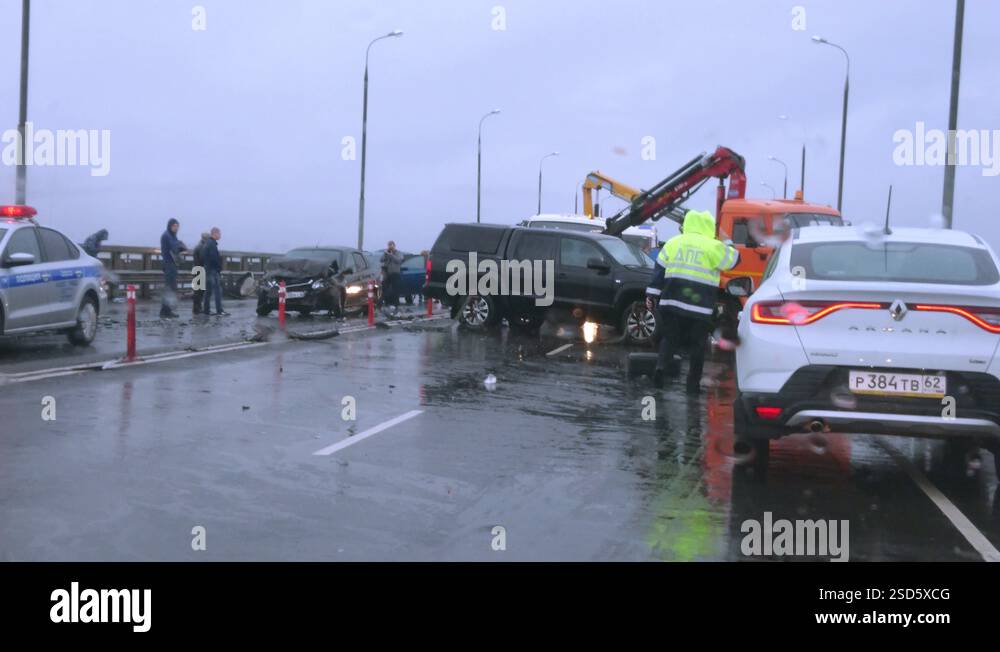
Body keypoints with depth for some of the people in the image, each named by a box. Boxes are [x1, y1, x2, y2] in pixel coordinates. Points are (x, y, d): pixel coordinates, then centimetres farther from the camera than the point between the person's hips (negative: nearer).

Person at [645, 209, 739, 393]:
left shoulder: (673, 242, 9)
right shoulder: (713, 247, -3)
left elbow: (659, 269, 7)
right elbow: (734, 259, 10)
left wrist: (652, 293, 9)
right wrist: (728, 246, 28)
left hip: (672, 302, 3)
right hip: (700, 307, -3)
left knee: (669, 338, 15)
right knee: (697, 344, 8)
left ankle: (662, 365, -8)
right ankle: (693, 382, 10)